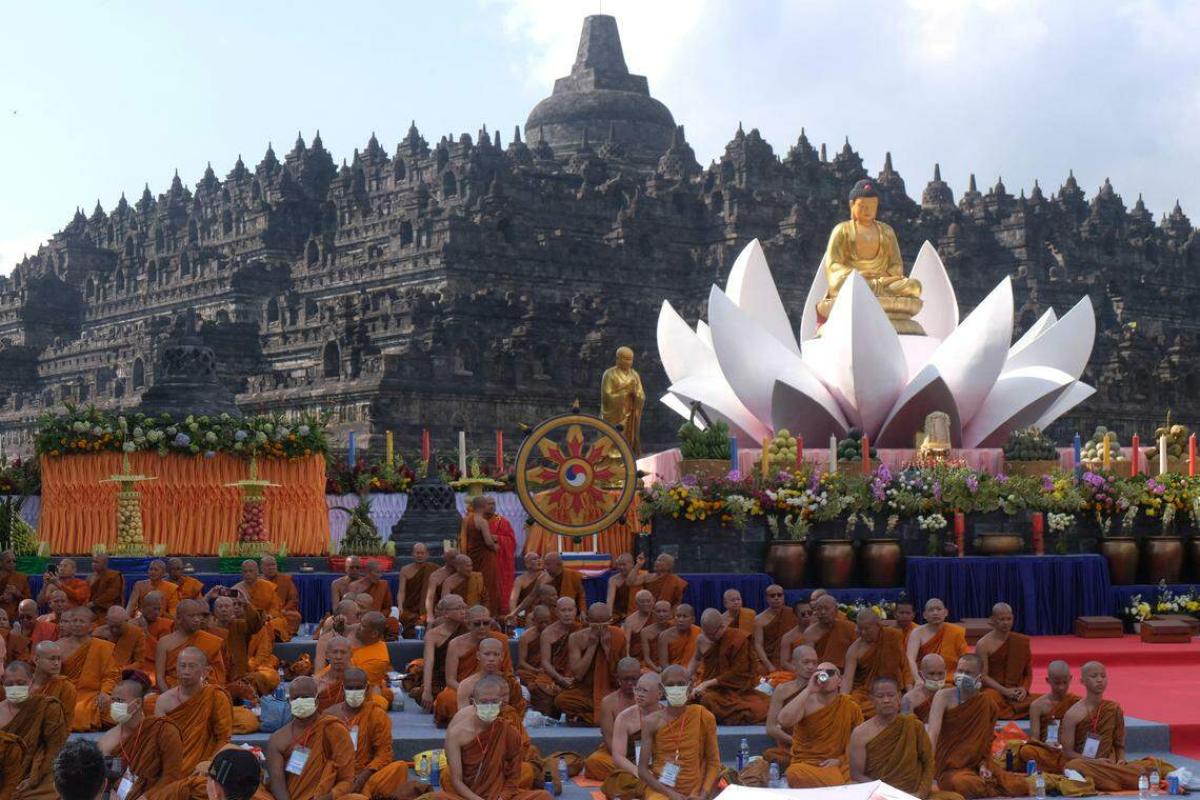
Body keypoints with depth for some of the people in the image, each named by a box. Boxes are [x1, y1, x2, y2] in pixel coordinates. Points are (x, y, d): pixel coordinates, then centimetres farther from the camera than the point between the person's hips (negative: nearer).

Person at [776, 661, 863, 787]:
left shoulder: (851, 707, 7)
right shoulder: (805, 702, 0)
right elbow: (784, 721, -21)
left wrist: (840, 760, -8)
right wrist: (808, 690, -19)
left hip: (838, 765, 1)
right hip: (806, 764, -1)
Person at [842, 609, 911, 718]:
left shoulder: (894, 637, -1)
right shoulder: (855, 649, -5)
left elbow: (904, 664, 5)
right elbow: (848, 677, -13)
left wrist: (909, 686, -8)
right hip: (864, 692, 0)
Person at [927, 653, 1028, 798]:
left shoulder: (988, 706, 4)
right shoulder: (944, 696, -8)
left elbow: (987, 741, 12)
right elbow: (933, 731, -21)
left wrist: (984, 765, -7)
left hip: (978, 764, 3)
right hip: (950, 767, -3)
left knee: (1019, 786, -19)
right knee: (966, 784, -38)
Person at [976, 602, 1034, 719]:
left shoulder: (1022, 642, 10)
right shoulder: (983, 644, -2)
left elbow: (1028, 672, 14)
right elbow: (983, 676, -6)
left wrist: (1024, 689, -7)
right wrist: (1005, 691, -17)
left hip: (1018, 693, 4)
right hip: (993, 690, -4)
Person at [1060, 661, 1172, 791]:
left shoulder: (1114, 710, 9)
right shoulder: (1073, 714, -4)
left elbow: (1119, 745, 15)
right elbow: (1067, 752, -6)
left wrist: (1121, 761, -6)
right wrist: (1095, 762, -18)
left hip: (1109, 766, 4)